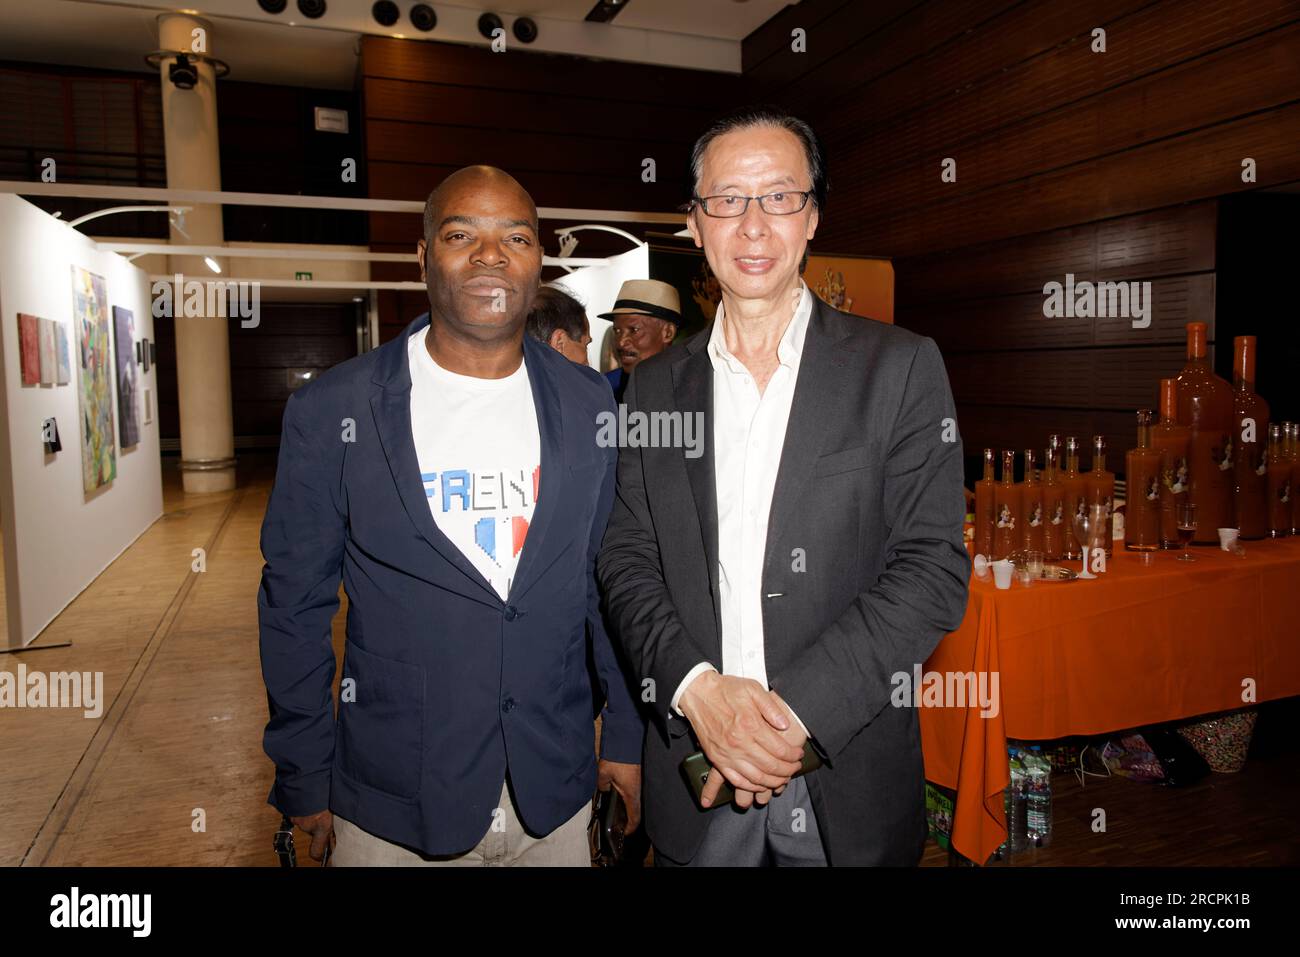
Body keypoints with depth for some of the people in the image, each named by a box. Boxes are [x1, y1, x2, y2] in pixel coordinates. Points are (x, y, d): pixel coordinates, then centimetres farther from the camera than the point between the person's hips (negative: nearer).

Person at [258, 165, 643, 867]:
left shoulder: (591, 407, -2)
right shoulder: (330, 412, -9)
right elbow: (295, 605, -3)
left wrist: (626, 736, 6)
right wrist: (305, 781, 1)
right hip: (391, 807, -2)